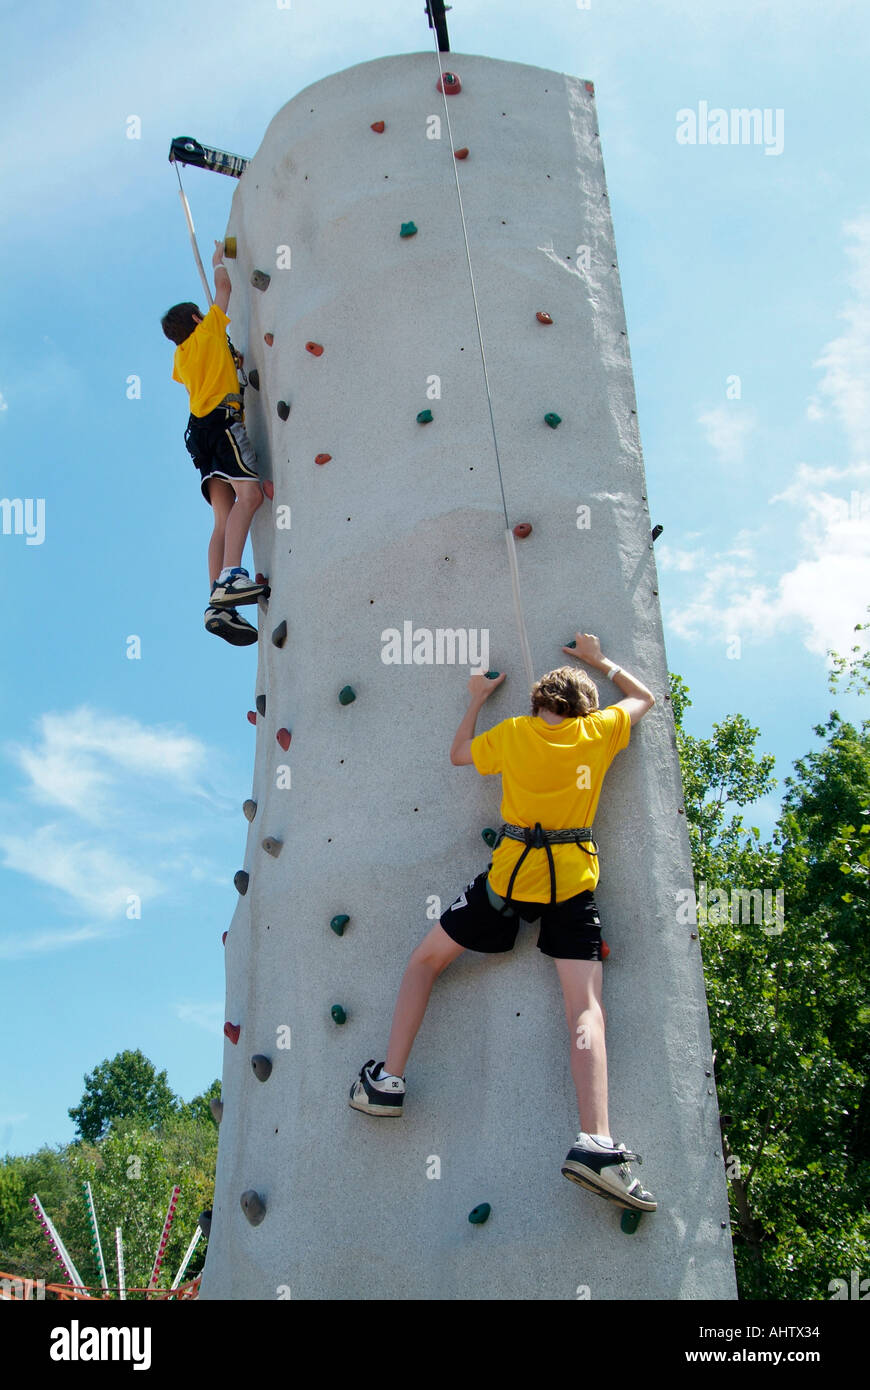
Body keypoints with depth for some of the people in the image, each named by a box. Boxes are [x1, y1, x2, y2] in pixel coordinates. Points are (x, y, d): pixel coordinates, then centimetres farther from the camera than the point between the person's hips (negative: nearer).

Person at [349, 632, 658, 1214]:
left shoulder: (513, 734, 2)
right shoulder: (600, 731, 4)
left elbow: (459, 753, 21)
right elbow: (645, 697, 24)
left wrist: (477, 700, 30)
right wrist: (600, 661, 33)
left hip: (511, 875, -1)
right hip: (575, 882, 1)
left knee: (425, 960, 16)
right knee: (586, 1008, -6)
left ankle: (388, 1079, 14)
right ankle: (596, 1143, -21)